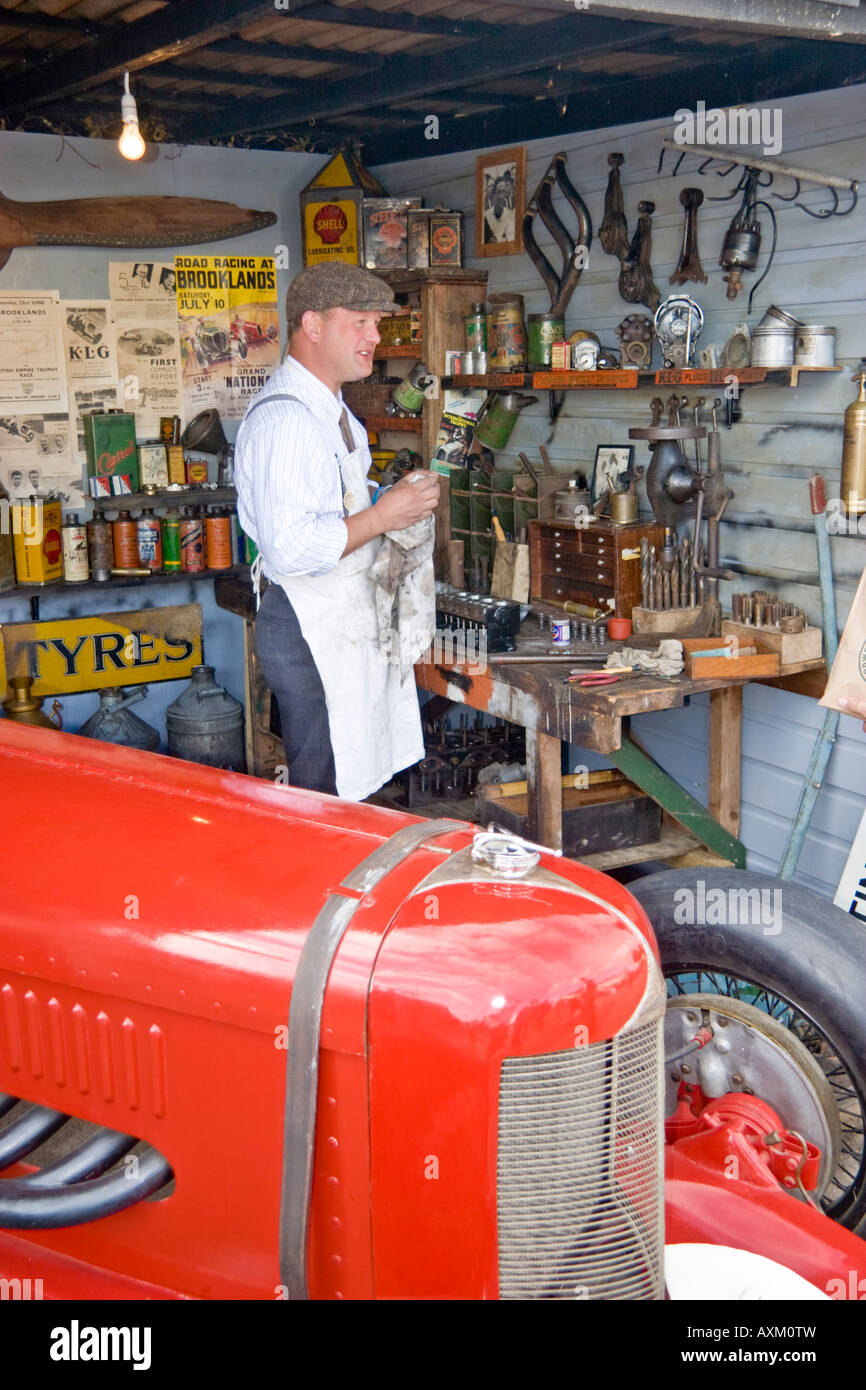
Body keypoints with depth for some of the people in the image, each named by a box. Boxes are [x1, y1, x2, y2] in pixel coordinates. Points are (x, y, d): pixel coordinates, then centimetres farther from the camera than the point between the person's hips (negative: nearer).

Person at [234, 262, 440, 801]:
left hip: (354, 622, 10)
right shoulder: (284, 418, -19)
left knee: (360, 788, 14)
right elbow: (289, 549, -27)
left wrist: (401, 501, 10)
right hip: (313, 631, -10)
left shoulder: (332, 412, 15)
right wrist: (383, 516, -19)